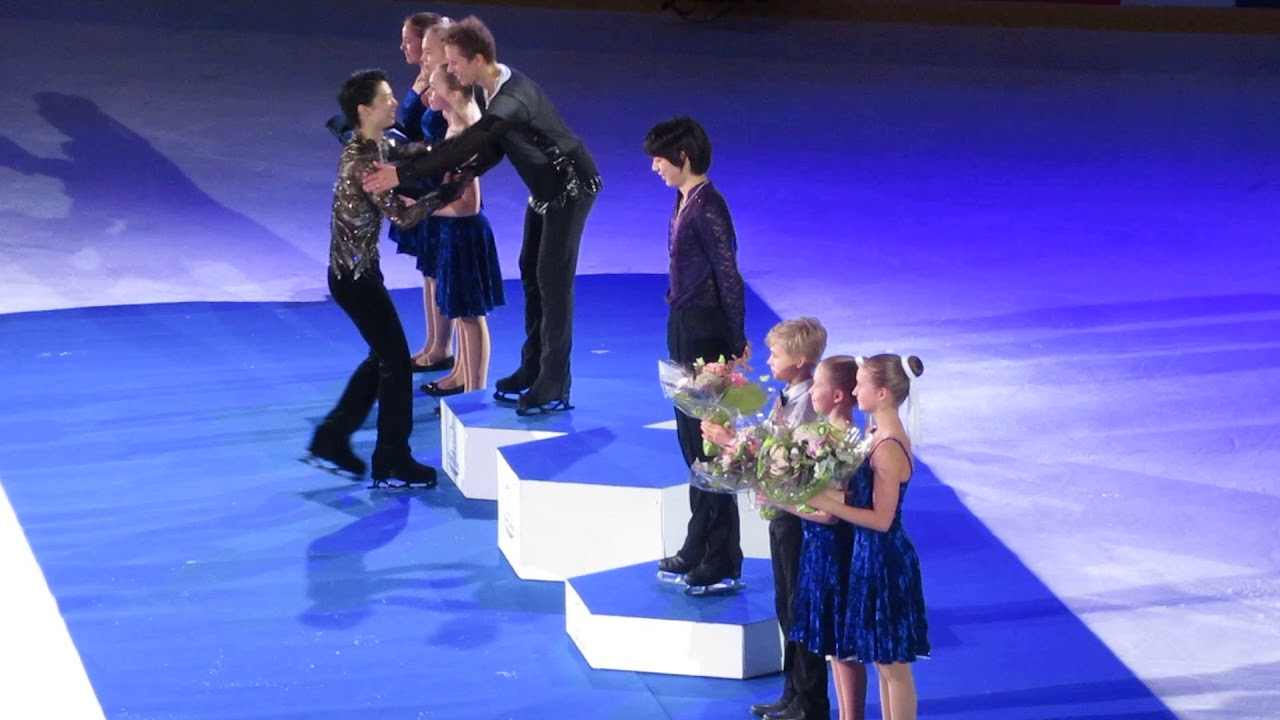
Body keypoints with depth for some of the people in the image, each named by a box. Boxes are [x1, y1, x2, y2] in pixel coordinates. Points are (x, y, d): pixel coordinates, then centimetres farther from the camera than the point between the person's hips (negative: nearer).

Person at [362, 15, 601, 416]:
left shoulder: (513, 99, -35)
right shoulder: (488, 90, -4)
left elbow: (465, 145, -42)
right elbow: (491, 148, 6)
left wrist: (402, 174, -44)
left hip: (571, 187, -9)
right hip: (544, 189, 10)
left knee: (554, 278, -9)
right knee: (531, 274, 12)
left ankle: (554, 387, -6)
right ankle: (532, 369, 22)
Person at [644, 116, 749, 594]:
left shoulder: (707, 207, -20)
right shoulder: (684, 201, 8)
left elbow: (729, 278, -20)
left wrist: (735, 343, -17)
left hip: (705, 333, -10)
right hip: (684, 326, 10)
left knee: (709, 445, -3)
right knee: (692, 441, 18)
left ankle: (722, 565, 3)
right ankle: (698, 549, 30)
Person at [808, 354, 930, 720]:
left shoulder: (888, 449, -22)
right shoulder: (883, 436, 7)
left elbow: (881, 518, -22)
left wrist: (828, 503, -21)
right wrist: (828, 494, -2)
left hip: (884, 559, -10)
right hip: (874, 555, 10)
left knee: (893, 663, 0)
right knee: (883, 660, 16)